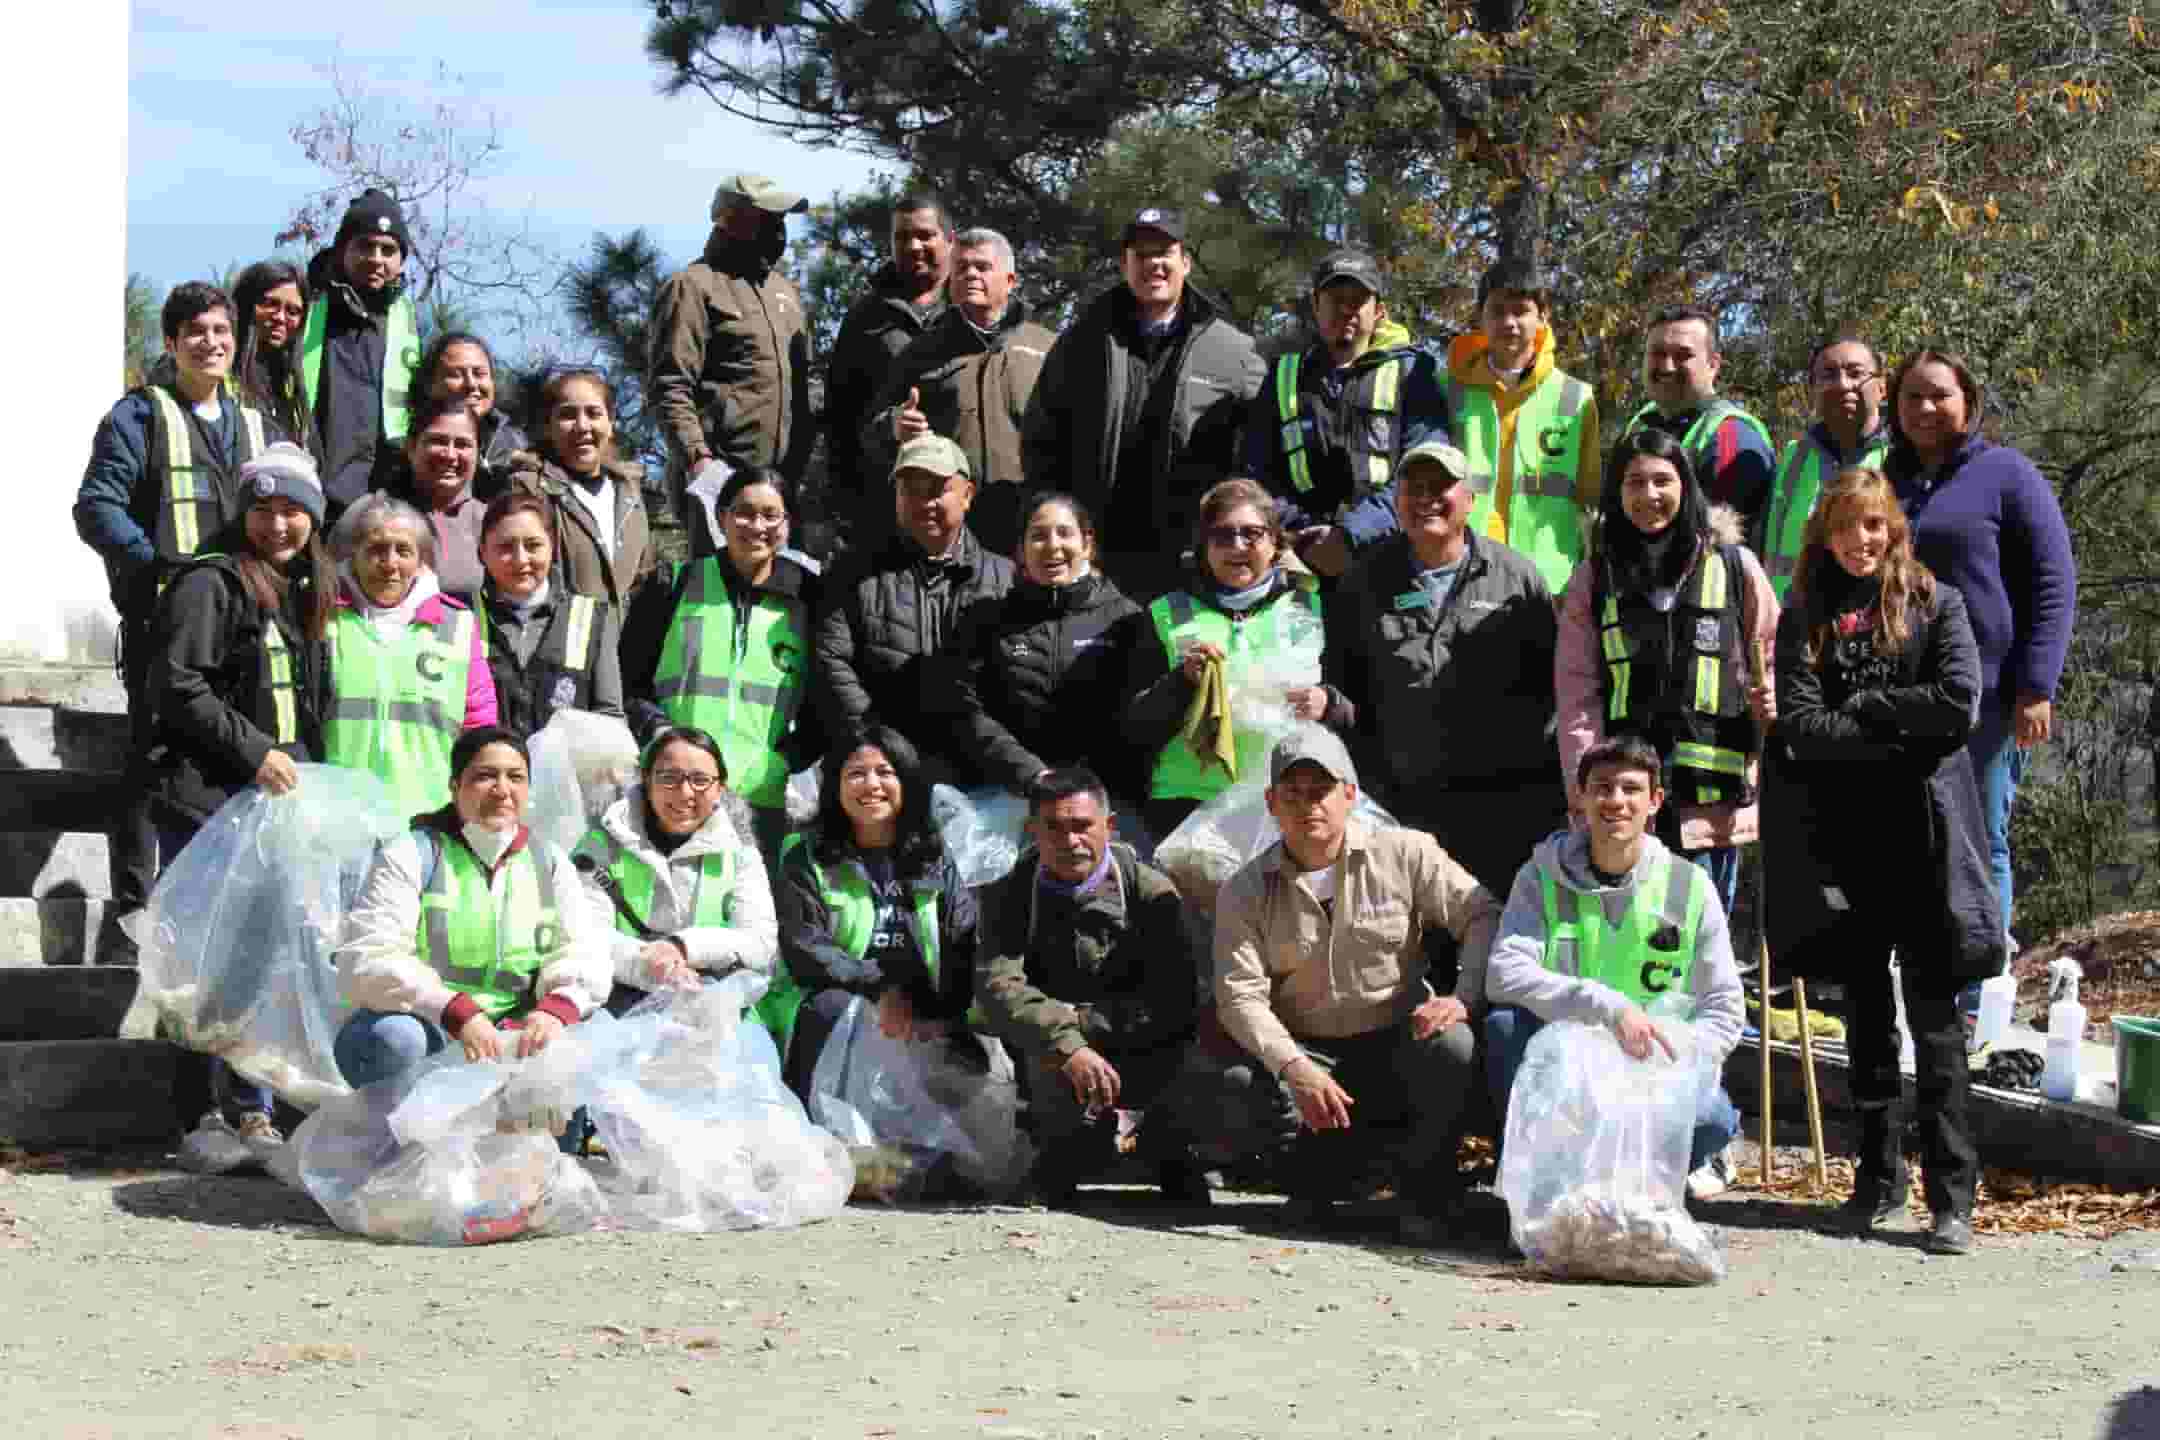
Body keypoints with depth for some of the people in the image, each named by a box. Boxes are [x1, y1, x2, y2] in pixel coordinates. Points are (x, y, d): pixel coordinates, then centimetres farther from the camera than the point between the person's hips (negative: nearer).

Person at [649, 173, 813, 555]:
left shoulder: (783, 289, 22)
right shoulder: (695, 287, -4)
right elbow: (670, 389, -12)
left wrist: (802, 453, 18)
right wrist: (697, 457, -22)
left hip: (782, 477, 8)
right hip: (723, 476, -8)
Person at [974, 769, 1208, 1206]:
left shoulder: (1151, 892, -6)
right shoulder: (1008, 896, -2)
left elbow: (1175, 1001, -16)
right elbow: (997, 987, -19)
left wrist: (1080, 1020, -24)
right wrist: (1069, 1047, -34)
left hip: (1144, 1060, -1)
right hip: (1050, 1068, 1)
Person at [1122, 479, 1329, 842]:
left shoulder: (1309, 607, 14)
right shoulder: (1170, 615, 13)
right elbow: (1136, 729, 8)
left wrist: (1327, 706, -6)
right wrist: (1183, 681, -7)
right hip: (1189, 801, 0)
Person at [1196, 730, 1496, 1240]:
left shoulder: (1406, 854, 0)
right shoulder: (1245, 891, 1)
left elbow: (1484, 915, -4)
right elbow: (1240, 994, -9)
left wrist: (1464, 998, -23)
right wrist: (1294, 1068, -28)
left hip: (1397, 1045, 0)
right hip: (1309, 1055, 0)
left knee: (1450, 1044, -35)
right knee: (1232, 1095, -31)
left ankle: (1423, 1188, -10)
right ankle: (1321, 1159, 3)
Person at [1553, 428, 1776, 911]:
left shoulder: (1734, 565, 8)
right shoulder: (1594, 578, 11)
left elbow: (1772, 660, 14)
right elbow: (1577, 696, 5)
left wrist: (1770, 698, -9)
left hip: (1713, 803, -1)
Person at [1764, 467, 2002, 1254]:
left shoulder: (1937, 605, 5)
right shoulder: (1805, 619, 10)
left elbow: (1958, 707, -9)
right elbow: (1800, 725, -4)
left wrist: (1862, 707, -7)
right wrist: (1900, 739, -10)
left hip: (1923, 835, -3)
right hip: (1841, 839, 3)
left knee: (1933, 1013, -5)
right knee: (1866, 1011, 10)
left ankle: (1952, 1195, -5)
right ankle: (1878, 1177, 18)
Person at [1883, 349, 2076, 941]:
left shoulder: (2006, 474, 1)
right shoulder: (1886, 482, 16)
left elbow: (2054, 584, -3)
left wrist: (2036, 689, -12)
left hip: (1987, 699, -5)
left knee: (1981, 847, 0)